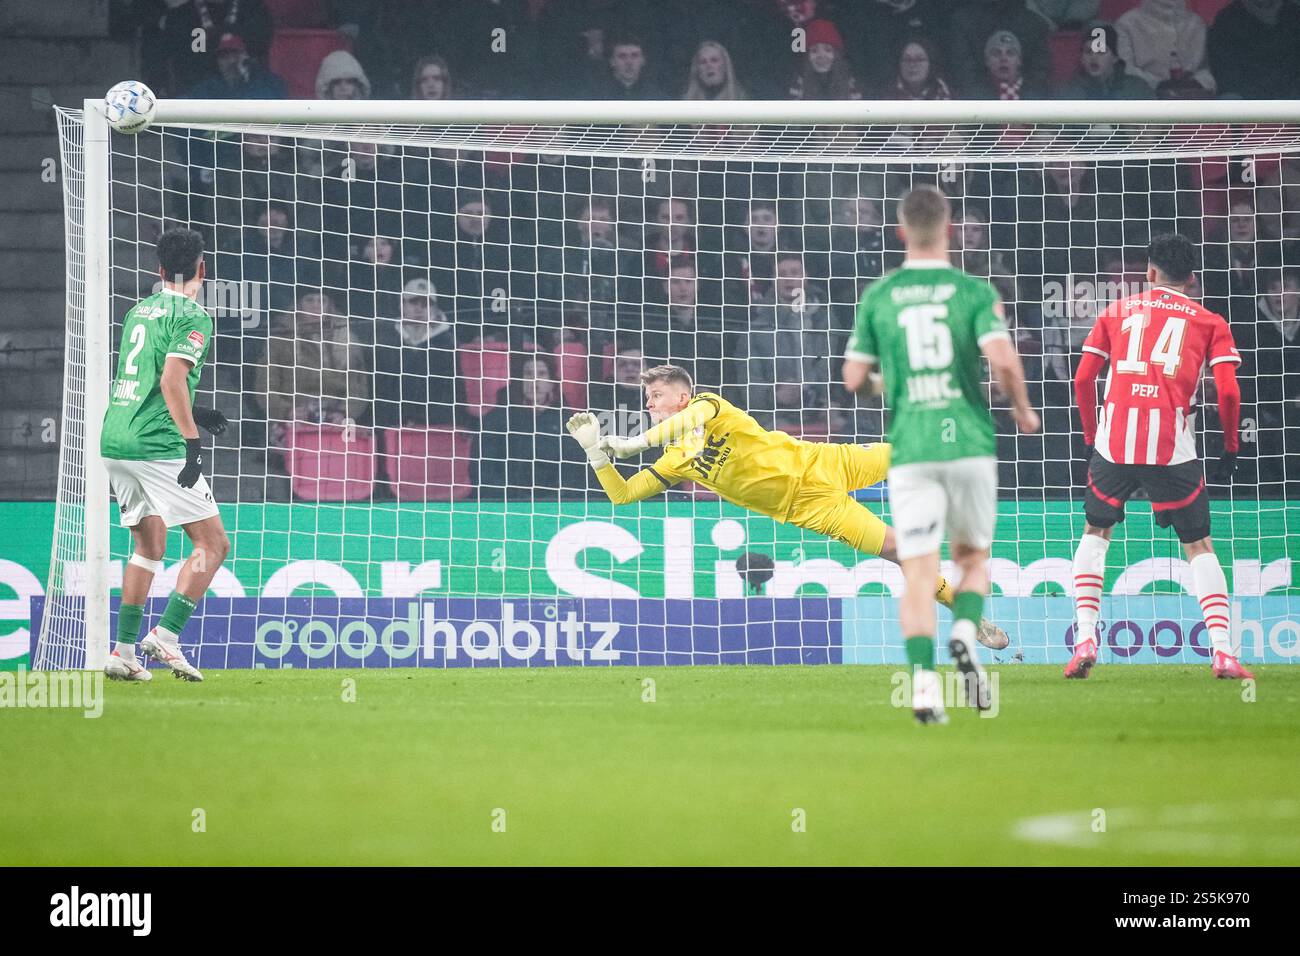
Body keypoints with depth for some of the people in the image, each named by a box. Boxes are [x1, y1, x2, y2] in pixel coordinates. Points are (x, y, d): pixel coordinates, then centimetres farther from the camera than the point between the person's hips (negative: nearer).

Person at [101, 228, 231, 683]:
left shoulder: (139, 311, 18)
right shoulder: (193, 317, -7)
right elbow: (172, 379, -20)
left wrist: (194, 414, 30)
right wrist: (192, 442, -22)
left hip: (115, 441, 8)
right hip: (158, 446, -8)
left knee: (148, 546, 18)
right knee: (213, 543, -1)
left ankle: (124, 650, 12)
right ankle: (167, 636, -10)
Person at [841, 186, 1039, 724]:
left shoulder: (878, 296, 5)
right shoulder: (974, 292, -2)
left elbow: (853, 378, 7)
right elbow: (1003, 359, -15)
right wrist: (1022, 410, 4)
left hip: (910, 450, 0)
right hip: (970, 443, 0)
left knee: (918, 575, -2)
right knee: (973, 559, 18)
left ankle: (923, 678, -21)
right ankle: (964, 634, -11)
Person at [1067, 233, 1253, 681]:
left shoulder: (1116, 312, 18)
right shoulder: (1209, 322, 13)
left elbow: (1083, 379, 11)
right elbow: (1228, 392, 1)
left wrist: (1092, 437, 22)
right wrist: (1230, 450, 14)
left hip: (1114, 440, 1)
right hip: (1173, 444, -1)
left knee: (1095, 534, 21)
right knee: (1199, 546, 10)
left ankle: (1085, 639, 6)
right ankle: (1222, 650, -5)